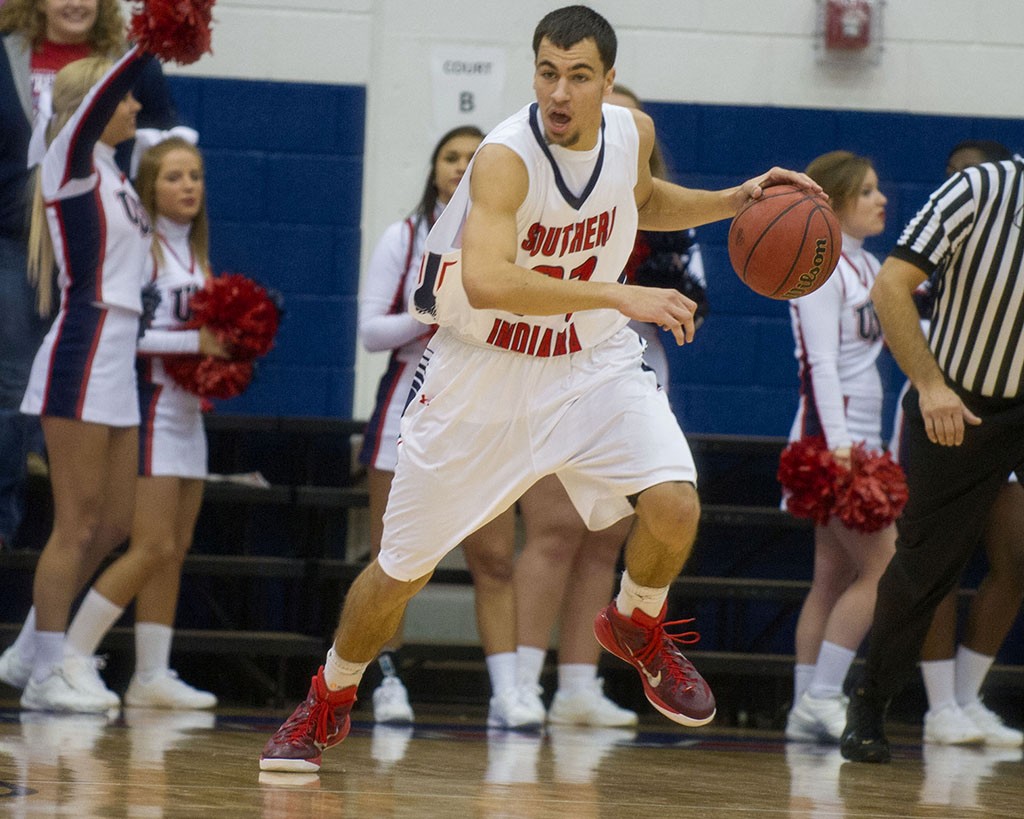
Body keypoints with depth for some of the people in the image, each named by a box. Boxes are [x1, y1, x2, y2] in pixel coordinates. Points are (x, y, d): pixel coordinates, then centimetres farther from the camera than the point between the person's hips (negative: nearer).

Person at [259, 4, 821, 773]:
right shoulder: (505, 158, -27)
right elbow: (486, 281, -43)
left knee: (674, 506, -20)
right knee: (401, 569, 4)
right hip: (483, 370, -4)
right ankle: (327, 705, 31)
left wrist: (732, 202, 3)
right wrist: (618, 295, -46)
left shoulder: (632, 132, -8)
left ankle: (637, 627, 12)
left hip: (593, 364, 4)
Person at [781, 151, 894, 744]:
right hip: (831, 435, -9)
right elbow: (821, 362, -17)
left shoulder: (867, 267, 16)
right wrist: (839, 445, -24)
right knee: (882, 566, -12)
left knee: (836, 576, 6)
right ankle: (821, 697, -12)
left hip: (860, 438, 9)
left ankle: (807, 708, 6)